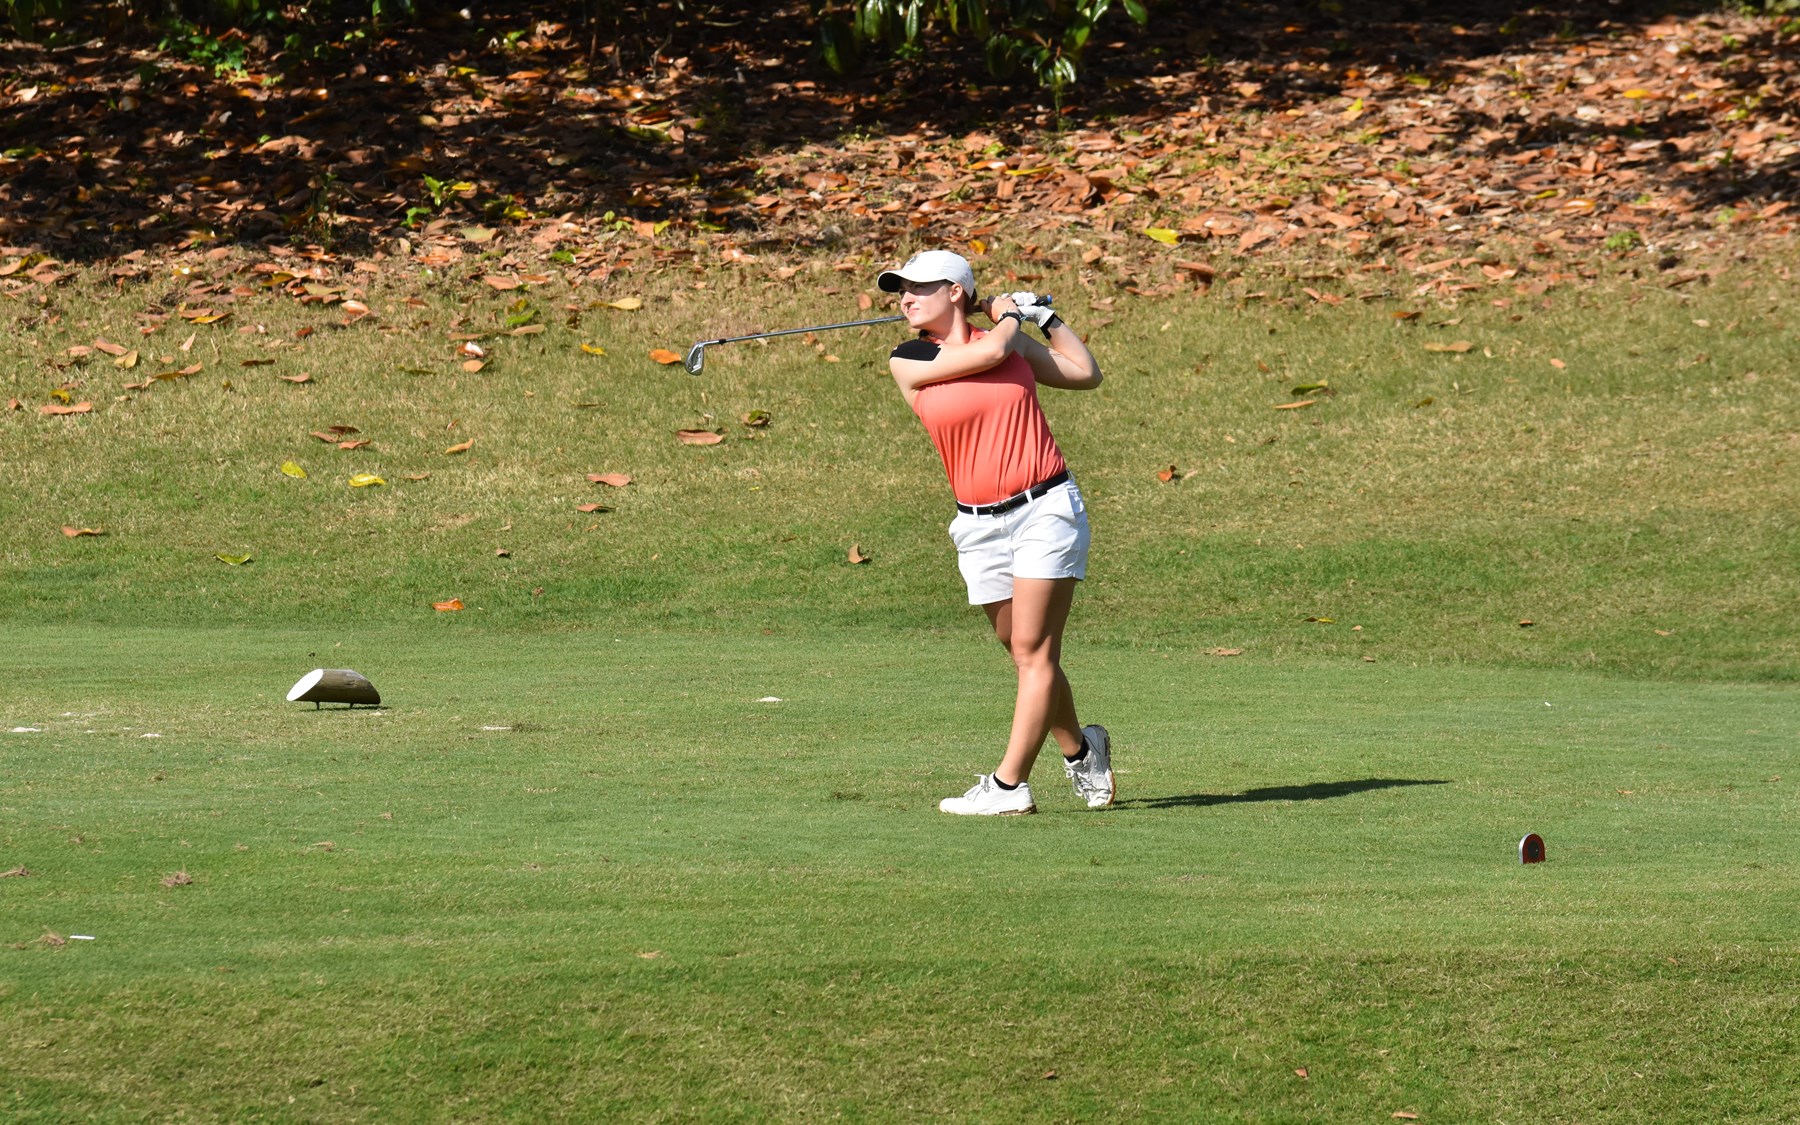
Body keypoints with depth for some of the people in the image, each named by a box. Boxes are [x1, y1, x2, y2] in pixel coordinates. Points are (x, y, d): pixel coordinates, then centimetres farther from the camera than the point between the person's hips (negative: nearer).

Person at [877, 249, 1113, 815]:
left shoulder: (1013, 342, 7)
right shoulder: (908, 362, 1)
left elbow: (1086, 374, 15)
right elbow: (990, 352, -11)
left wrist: (1047, 317, 14)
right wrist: (1010, 317, 6)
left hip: (1046, 508, -2)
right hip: (980, 526, 2)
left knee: (1033, 650, -9)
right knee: (1024, 653, 8)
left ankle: (1008, 784, -11)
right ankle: (1080, 749, 31)